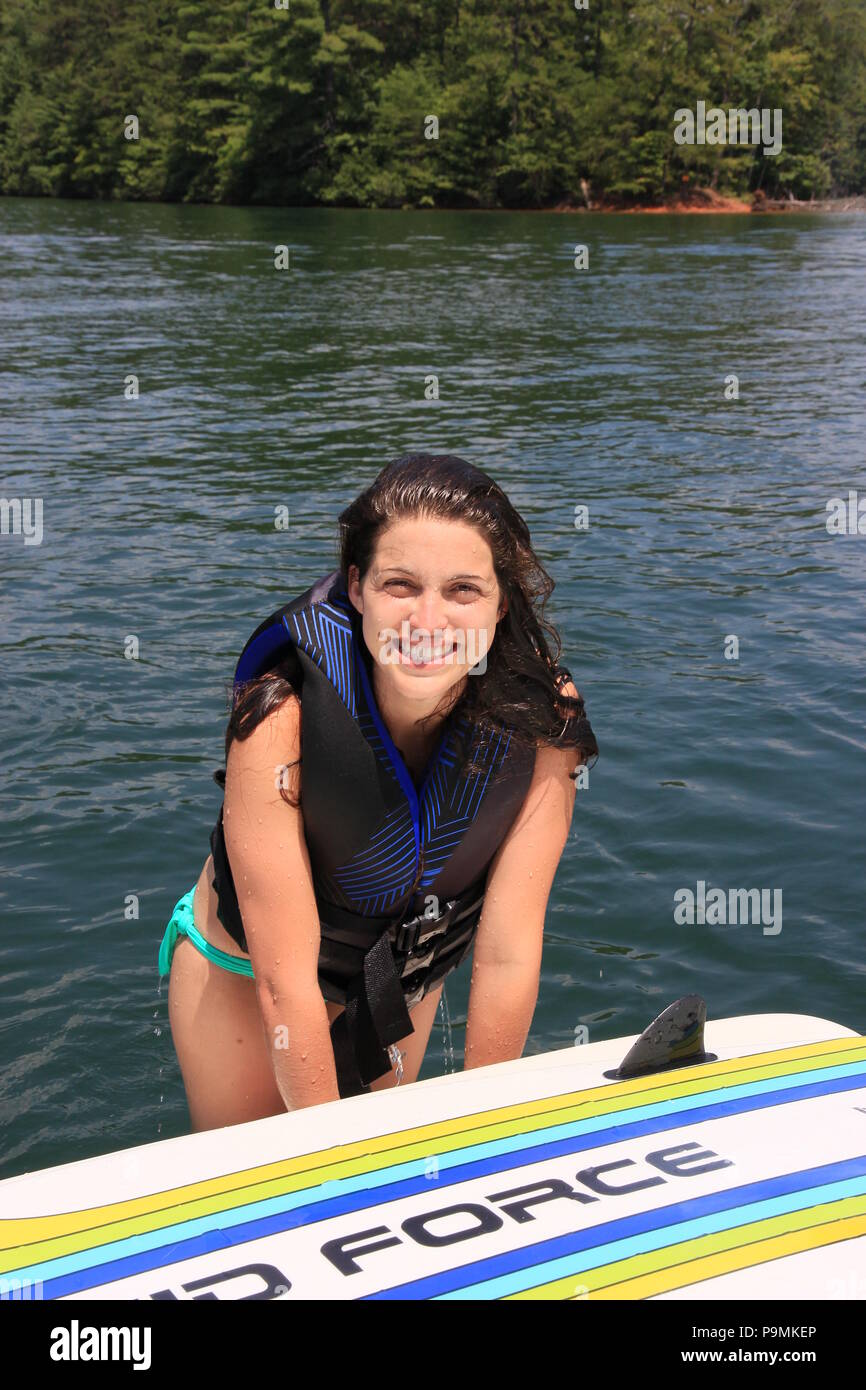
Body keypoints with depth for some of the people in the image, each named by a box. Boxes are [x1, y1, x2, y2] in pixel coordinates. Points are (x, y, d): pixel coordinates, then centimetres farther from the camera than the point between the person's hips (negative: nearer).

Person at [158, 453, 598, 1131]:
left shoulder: (544, 719, -30)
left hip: (406, 968, 2)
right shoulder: (280, 716, -37)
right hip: (245, 968, -2)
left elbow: (507, 955, -23)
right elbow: (285, 980, -32)